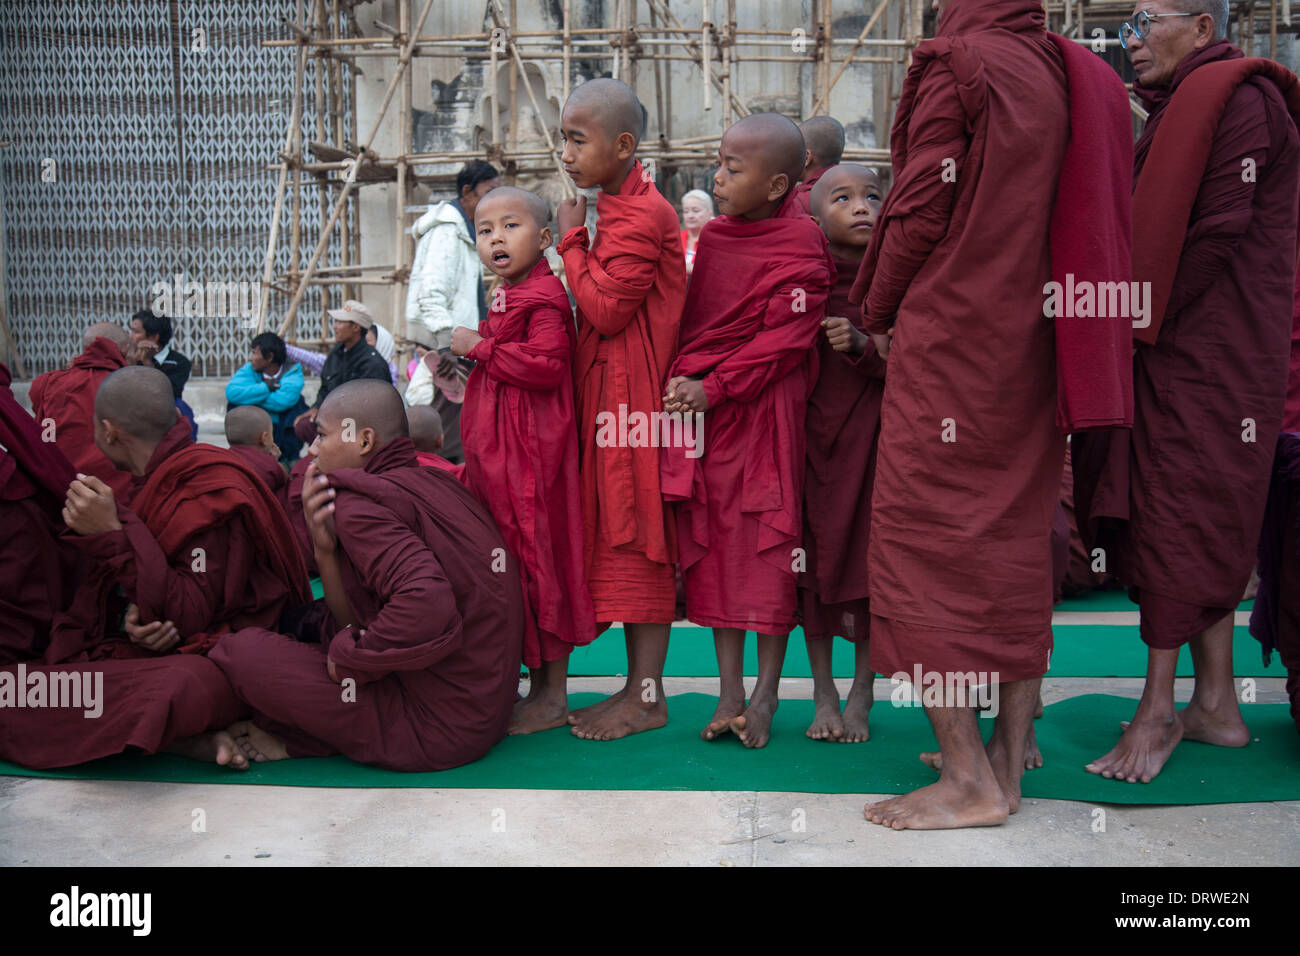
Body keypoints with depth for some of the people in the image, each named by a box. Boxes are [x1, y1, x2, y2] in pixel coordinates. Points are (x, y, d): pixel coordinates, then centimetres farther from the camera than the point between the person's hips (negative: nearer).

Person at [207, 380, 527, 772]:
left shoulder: (360, 503, -15)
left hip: (437, 730, -10)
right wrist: (325, 551, -4)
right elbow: (360, 619, 10)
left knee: (244, 651, -8)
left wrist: (348, 654, -17)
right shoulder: (433, 482, 11)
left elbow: (427, 607, -33)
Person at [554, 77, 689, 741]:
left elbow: (604, 310, -18)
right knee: (621, 534, 11)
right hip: (606, 392, 10)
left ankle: (647, 696, 4)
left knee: (636, 535, -5)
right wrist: (579, 241, 10)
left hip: (633, 398, -10)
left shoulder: (641, 214, -13)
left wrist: (571, 240, -8)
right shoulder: (618, 209, 18)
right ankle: (638, 686, 19)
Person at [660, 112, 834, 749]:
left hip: (763, 411, -6)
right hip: (701, 407, 6)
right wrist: (683, 380, 5)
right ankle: (729, 690, 15)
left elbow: (783, 340, -13)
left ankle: (765, 693, 11)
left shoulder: (800, 244, -8)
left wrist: (713, 388, -16)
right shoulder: (712, 236, 12)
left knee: (767, 543, -1)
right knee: (712, 544, 6)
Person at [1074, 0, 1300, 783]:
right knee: (1205, 528, 10)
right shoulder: (1181, 107, 21)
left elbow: (1219, 233, -16)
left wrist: (1141, 323, -12)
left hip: (1208, 354, -9)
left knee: (1182, 521, -7)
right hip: (1173, 348, 9)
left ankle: (1159, 710, 0)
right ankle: (1215, 703, 17)